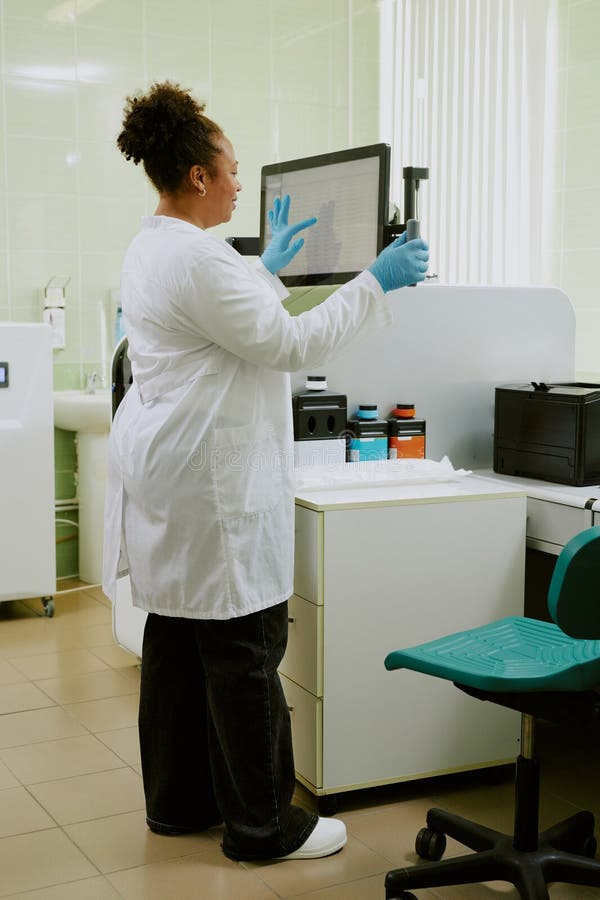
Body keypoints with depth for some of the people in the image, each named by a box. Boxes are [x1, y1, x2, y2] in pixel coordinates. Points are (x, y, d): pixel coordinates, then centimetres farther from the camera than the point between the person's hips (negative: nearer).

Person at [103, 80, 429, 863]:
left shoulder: (152, 249, 13)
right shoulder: (196, 256, -20)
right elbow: (288, 344, -17)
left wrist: (269, 268, 33)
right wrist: (375, 283, -11)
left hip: (171, 477, 11)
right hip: (213, 483, -11)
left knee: (177, 638, 15)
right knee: (245, 646, -1)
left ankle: (176, 800, 28)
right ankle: (260, 823, 11)